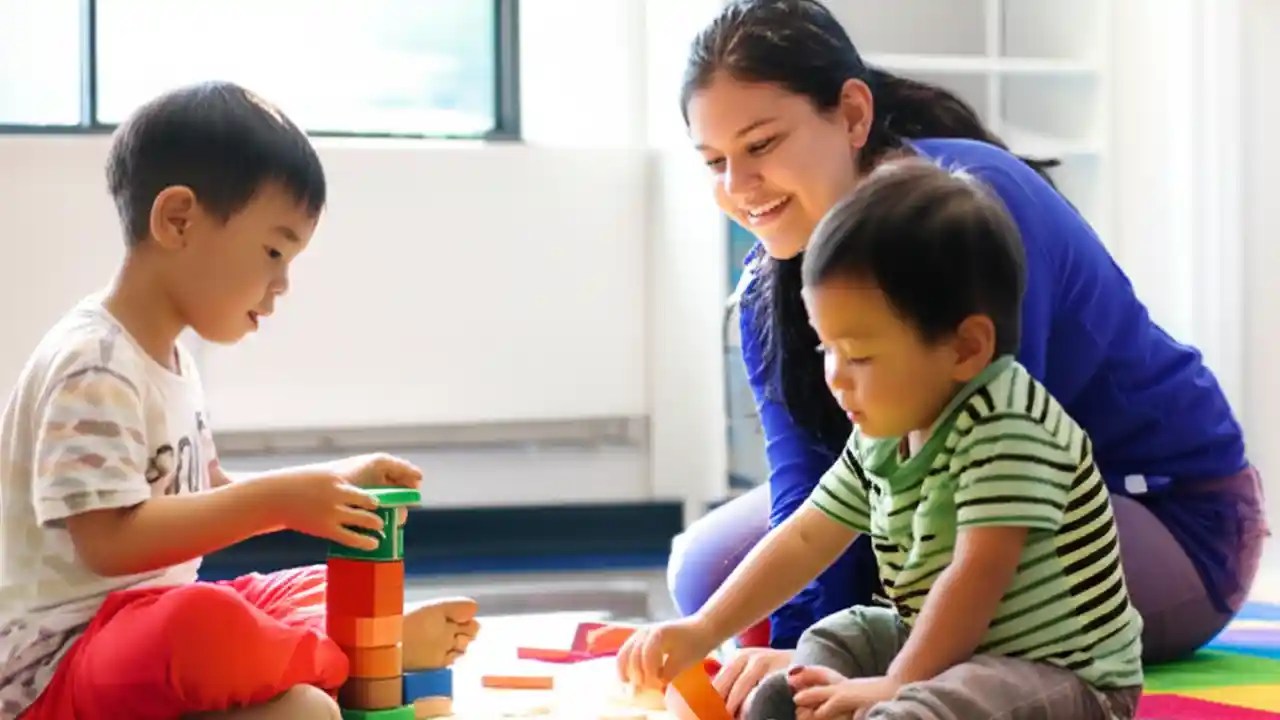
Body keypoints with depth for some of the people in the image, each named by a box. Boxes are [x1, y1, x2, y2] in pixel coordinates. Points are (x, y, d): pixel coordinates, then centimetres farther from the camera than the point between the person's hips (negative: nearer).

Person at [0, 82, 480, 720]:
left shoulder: (168, 357, 11)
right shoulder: (94, 367, -20)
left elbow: (203, 495, 20)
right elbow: (110, 541, -27)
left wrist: (331, 480, 9)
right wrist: (277, 500, -26)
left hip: (154, 625, 10)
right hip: (57, 665, -10)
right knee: (205, 624, -38)